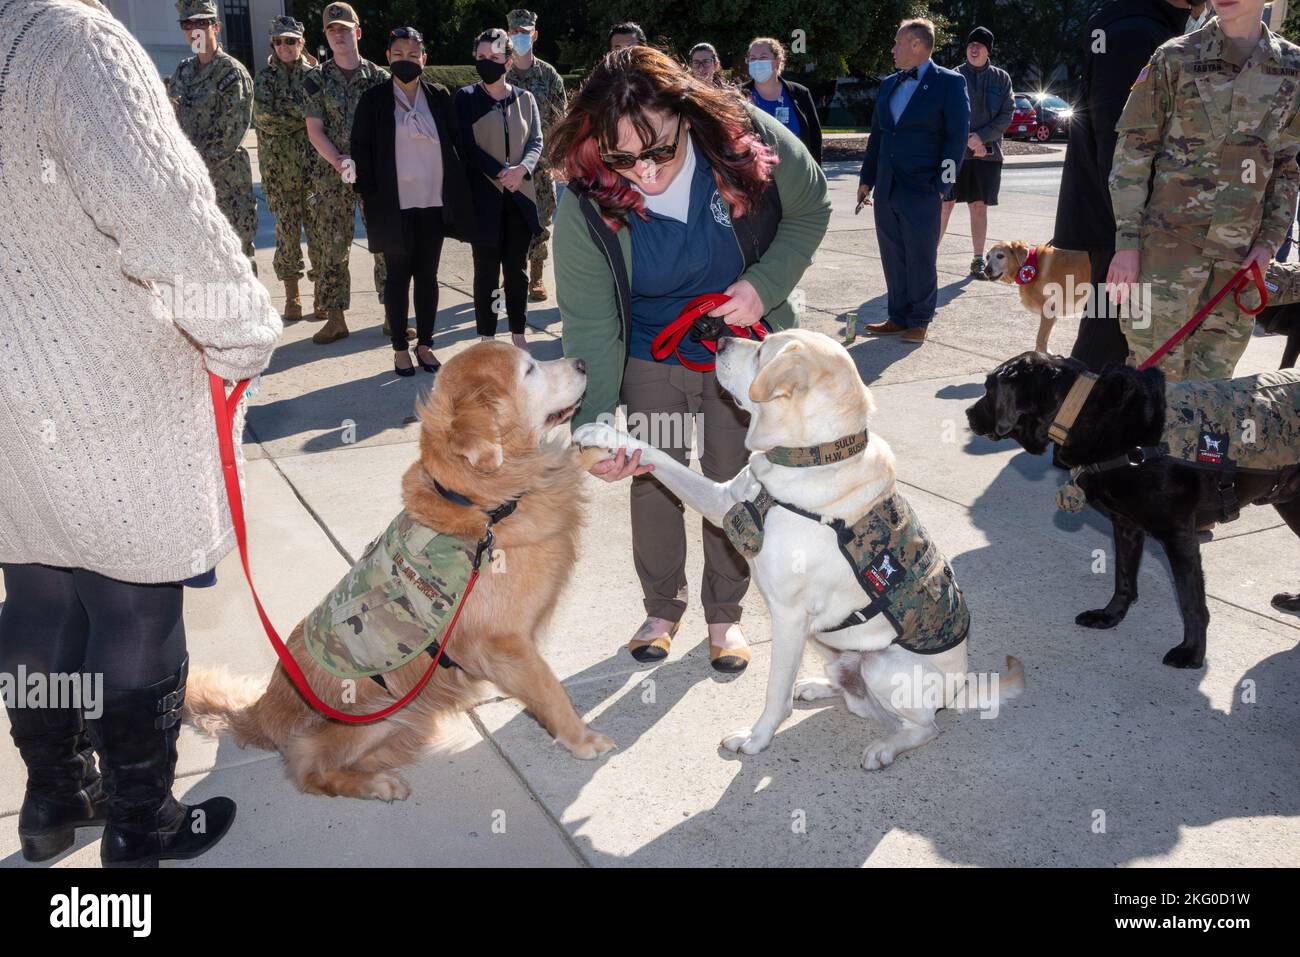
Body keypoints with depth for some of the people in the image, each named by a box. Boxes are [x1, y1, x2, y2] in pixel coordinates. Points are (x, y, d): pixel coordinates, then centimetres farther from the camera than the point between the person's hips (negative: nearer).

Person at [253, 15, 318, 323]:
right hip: (278, 165, 0)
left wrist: (285, 114, -10)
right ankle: (292, 294, 8)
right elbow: (263, 115, -9)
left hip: (313, 162, 0)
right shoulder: (265, 77, 4)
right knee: (287, 228, -1)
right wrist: (302, 116, -9)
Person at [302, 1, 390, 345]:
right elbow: (315, 130, 0)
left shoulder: (380, 78, 4)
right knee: (332, 248, 1)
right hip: (333, 175, 0)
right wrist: (339, 162, -15)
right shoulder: (317, 79, 4)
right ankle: (335, 319, 9)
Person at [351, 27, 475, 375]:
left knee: (427, 275, 9)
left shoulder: (439, 96, 5)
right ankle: (400, 348, 16)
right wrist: (368, 195, -6)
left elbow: (455, 144, 8)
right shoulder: (373, 99, -2)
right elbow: (360, 149, -1)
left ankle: (425, 344, 22)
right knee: (398, 276, 6)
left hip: (433, 203, 2)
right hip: (394, 205, -2)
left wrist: (457, 192, 3)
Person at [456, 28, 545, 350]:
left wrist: (521, 169, -16)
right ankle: (486, 337, 9)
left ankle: (518, 333, 19)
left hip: (520, 195, 3)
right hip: (484, 197, -3)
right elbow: (468, 146, -6)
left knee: (517, 268, 8)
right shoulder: (466, 98, 1)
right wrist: (500, 172, -15)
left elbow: (536, 141, 3)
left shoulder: (524, 99, 9)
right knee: (486, 270, 1)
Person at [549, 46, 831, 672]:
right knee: (654, 484, 9)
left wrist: (765, 284, -23)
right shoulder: (586, 204, -26)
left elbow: (810, 209, -8)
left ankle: (724, 612, 32)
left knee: (733, 481, 10)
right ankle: (662, 608, 33)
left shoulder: (745, 136, -25)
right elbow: (589, 322, -22)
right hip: (650, 360, 0)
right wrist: (595, 423, -32)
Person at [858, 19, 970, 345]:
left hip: (922, 191, -6)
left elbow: (957, 136, -7)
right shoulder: (888, 84, 14)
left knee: (920, 258, 2)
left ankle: (919, 321, 12)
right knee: (893, 257, 9)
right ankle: (898, 317, 19)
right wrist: (867, 178, 14)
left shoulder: (949, 83, -3)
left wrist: (943, 186, -12)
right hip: (886, 189, 6)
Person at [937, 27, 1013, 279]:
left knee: (980, 207, 7)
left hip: (988, 152, 2)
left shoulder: (1001, 78, 6)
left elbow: (1007, 115, 1)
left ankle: (978, 260, 13)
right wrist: (967, 141, -10)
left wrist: (982, 137, -12)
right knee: (945, 204, -6)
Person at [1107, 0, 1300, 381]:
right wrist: (1127, 241, -8)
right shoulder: (1175, 59, -1)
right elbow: (1133, 151, -2)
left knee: (1212, 376, 8)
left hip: (1240, 250, 4)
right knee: (1156, 369, -3)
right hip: (1169, 240, -3)